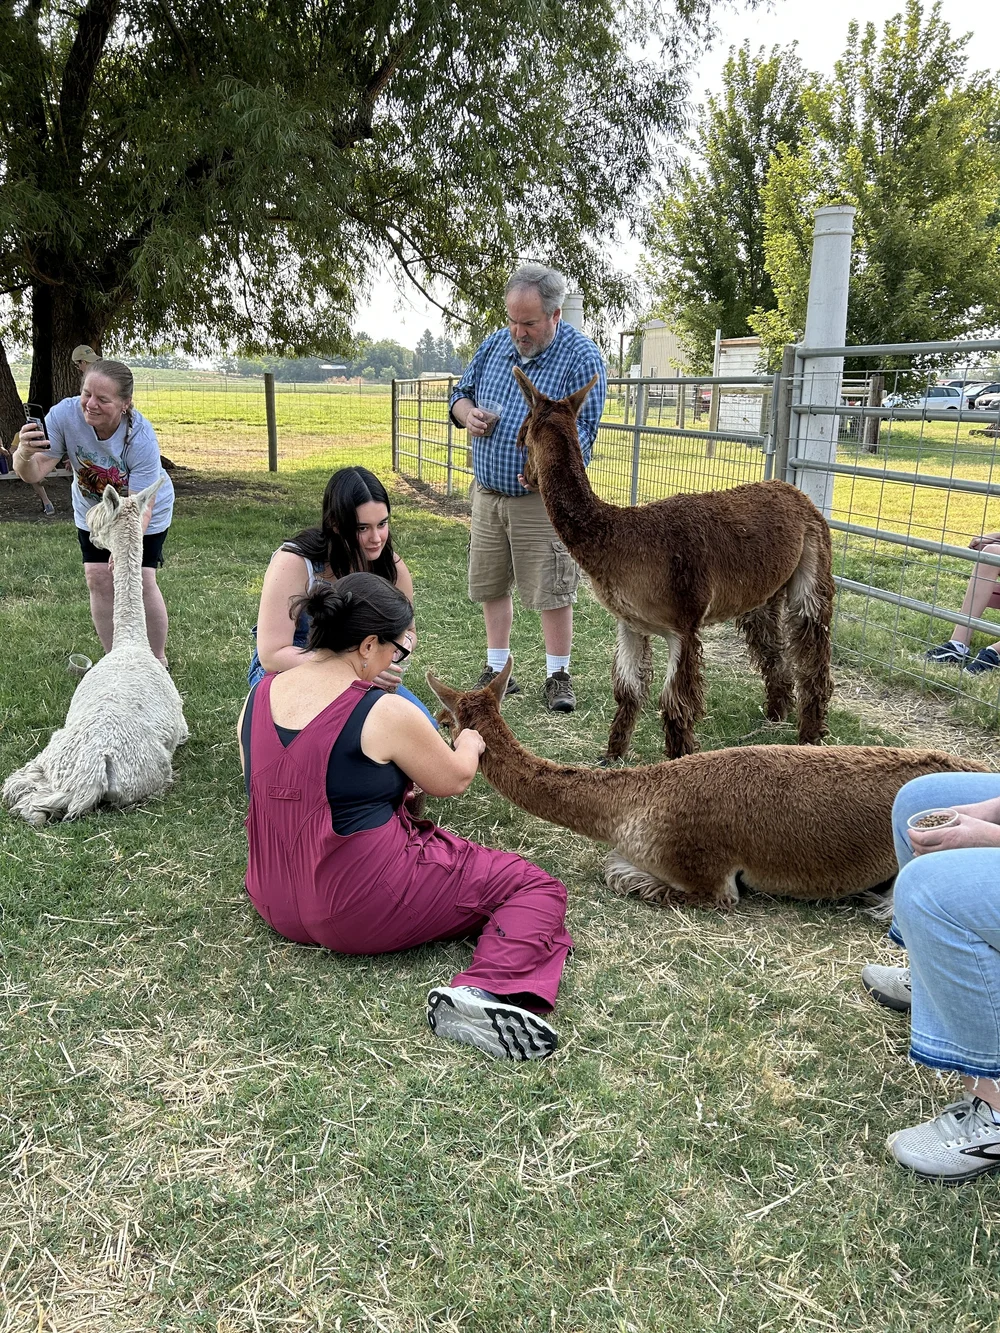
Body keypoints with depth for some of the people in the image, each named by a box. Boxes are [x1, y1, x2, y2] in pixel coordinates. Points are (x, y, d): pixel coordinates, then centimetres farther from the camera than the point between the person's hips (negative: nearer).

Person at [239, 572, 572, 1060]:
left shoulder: (260, 695, 1)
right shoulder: (384, 713, -19)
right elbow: (453, 781, -4)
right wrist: (469, 744, 19)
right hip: (362, 915, -8)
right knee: (539, 888, -2)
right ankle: (483, 990, -23)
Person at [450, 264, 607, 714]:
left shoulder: (581, 357, -11)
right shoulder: (495, 344, 6)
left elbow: (583, 428, -15)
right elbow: (461, 393, 17)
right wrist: (467, 413, -7)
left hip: (544, 497, -5)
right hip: (488, 492, 6)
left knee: (551, 591, -2)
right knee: (490, 585, 12)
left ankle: (557, 676, 14)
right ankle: (497, 671, 26)